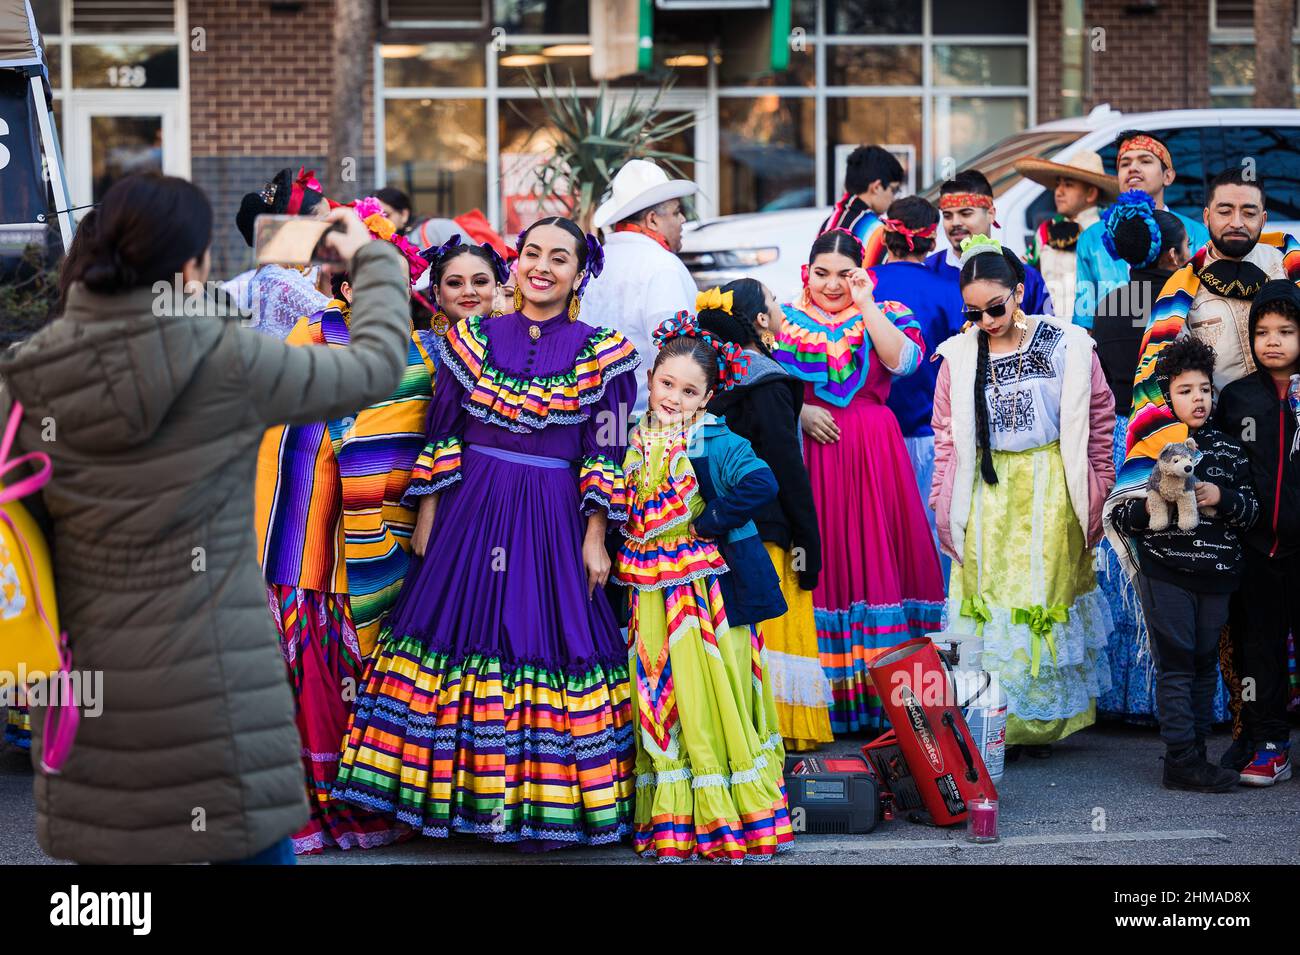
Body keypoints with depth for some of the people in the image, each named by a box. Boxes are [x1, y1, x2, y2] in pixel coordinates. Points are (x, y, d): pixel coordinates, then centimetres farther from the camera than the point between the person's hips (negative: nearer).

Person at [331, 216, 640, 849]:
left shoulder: (600, 352, 0)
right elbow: (442, 434, 8)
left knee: (550, 637, -3)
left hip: (554, 518, -2)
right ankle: (465, 793, 13)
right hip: (472, 509, 2)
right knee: (458, 626, 1)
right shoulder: (472, 339, 6)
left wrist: (595, 537, -6)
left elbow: (606, 452, -1)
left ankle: (543, 805, 9)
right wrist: (427, 517, 5)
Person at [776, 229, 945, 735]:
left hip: (873, 453, 0)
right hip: (808, 452, 0)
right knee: (818, 556, -1)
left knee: (875, 555, -2)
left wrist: (865, 304, -9)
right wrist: (798, 411, -13)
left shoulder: (885, 315, 9)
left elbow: (902, 360, -10)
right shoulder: (784, 320, 10)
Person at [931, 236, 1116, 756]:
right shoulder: (959, 356, 4)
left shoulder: (1067, 347, -2)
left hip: (1050, 494, -1)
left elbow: (1098, 421, 4)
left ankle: (1041, 723, 11)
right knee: (987, 600, -1)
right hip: (986, 495, 1)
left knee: (1048, 593, 0)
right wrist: (944, 501, 7)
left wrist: (1098, 492, 4)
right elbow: (946, 435, 10)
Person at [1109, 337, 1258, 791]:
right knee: (1176, 663, -4)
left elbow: (1251, 509, 11)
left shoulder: (1228, 450, 12)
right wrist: (1148, 507, -18)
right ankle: (1182, 759, -3)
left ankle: (1194, 750, 19)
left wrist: (1222, 498, -8)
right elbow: (1118, 514, 2)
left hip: (1215, 573, 4)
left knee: (1205, 663, 10)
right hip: (1165, 570, -4)